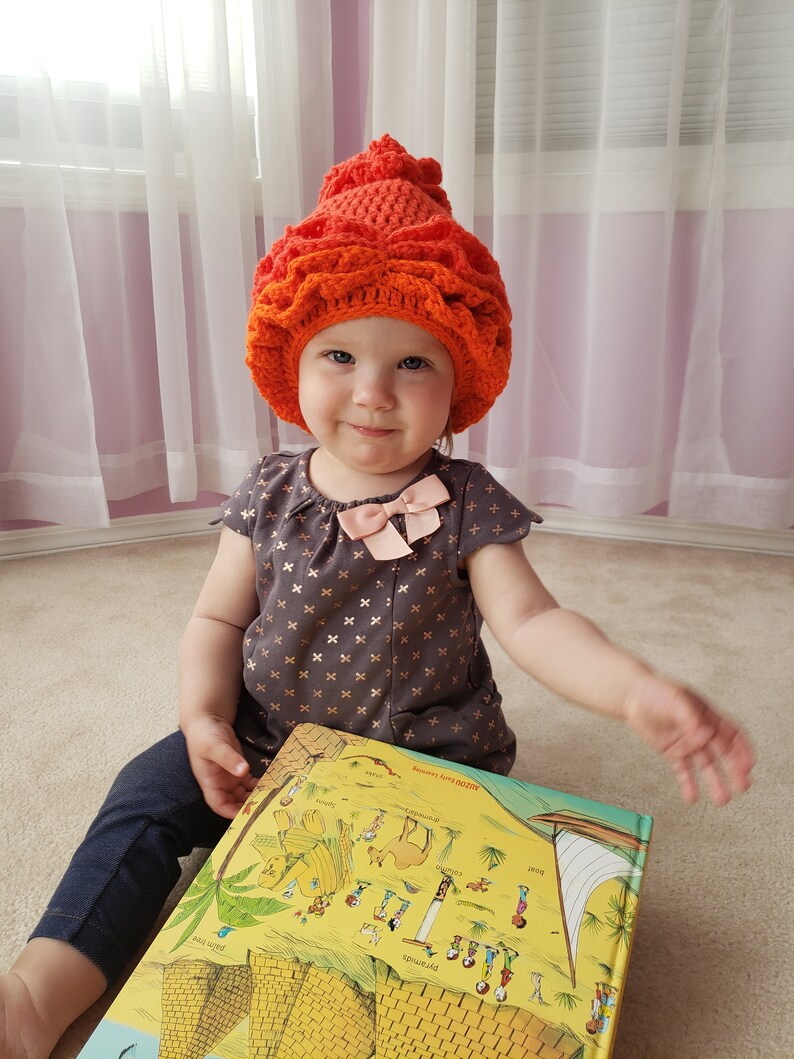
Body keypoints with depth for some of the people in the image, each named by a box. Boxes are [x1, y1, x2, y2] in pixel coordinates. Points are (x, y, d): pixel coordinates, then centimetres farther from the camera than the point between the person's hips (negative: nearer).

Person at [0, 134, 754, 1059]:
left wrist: (636, 690, -35)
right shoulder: (268, 495, -3)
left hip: (422, 751, -2)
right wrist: (205, 717, -16)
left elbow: (531, 620, -17)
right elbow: (218, 617, 1)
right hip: (270, 739, 3)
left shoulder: (467, 506, -11)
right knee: (150, 791, -10)